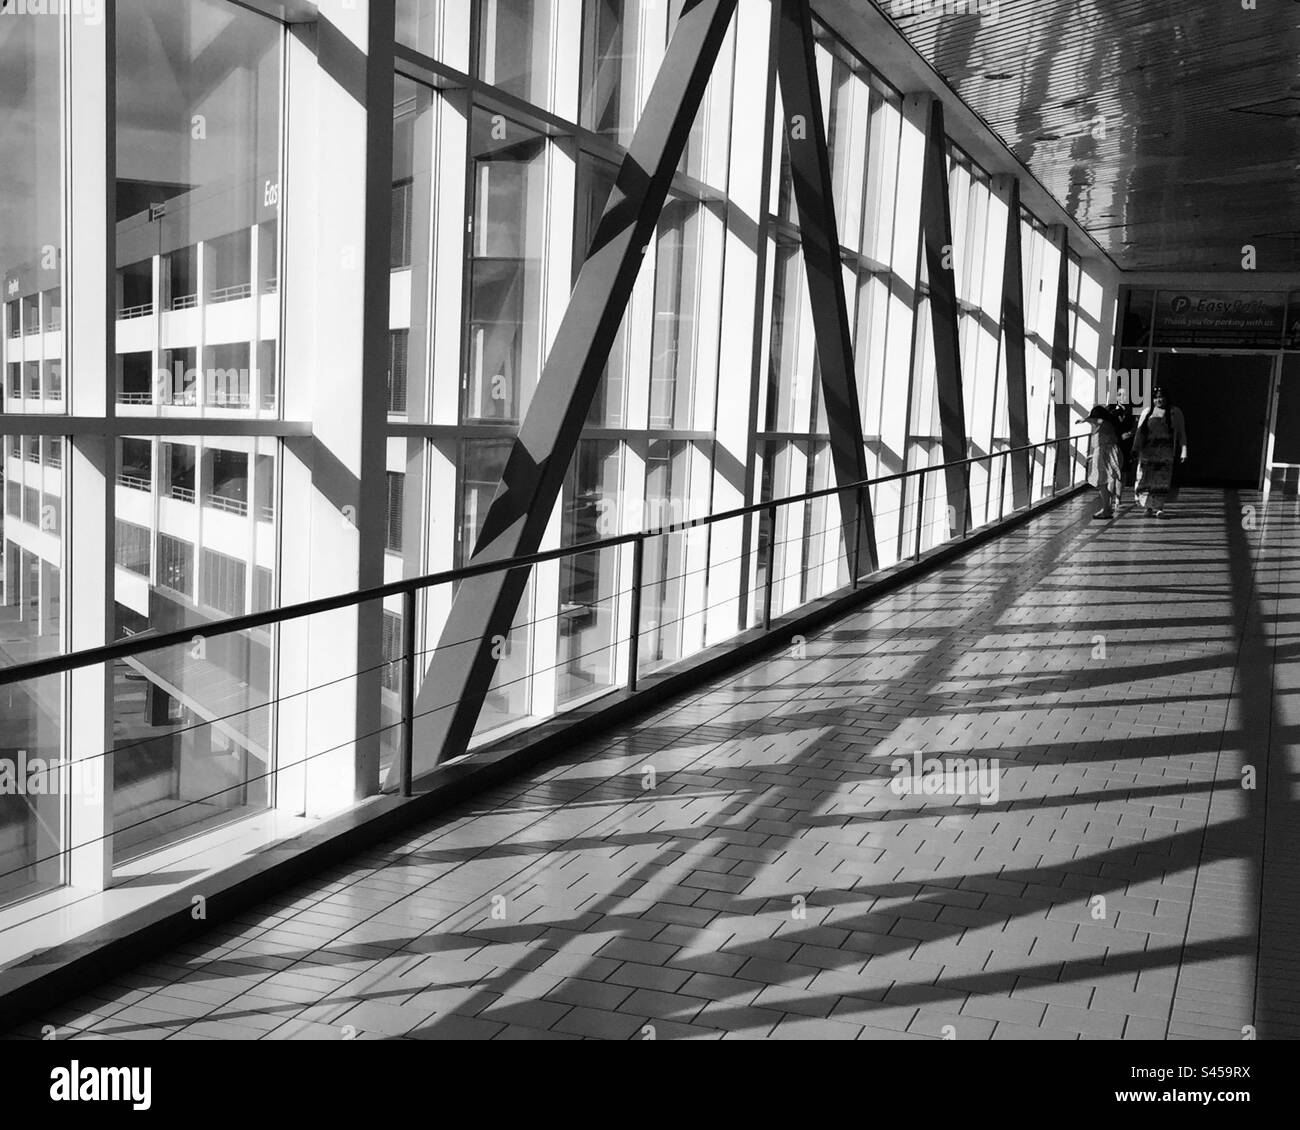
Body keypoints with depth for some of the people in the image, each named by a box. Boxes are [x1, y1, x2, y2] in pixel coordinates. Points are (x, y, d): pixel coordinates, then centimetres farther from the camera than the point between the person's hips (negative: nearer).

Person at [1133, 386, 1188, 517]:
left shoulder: (1175, 413, 9)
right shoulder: (1147, 413, 12)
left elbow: (1181, 434, 7)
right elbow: (1139, 432, 9)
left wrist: (1183, 452, -2)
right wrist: (1135, 449, 0)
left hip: (1166, 452, -1)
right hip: (1148, 451, 1)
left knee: (1162, 481, -5)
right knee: (1146, 478, 0)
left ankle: (1158, 508, -5)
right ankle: (1148, 506, 15)